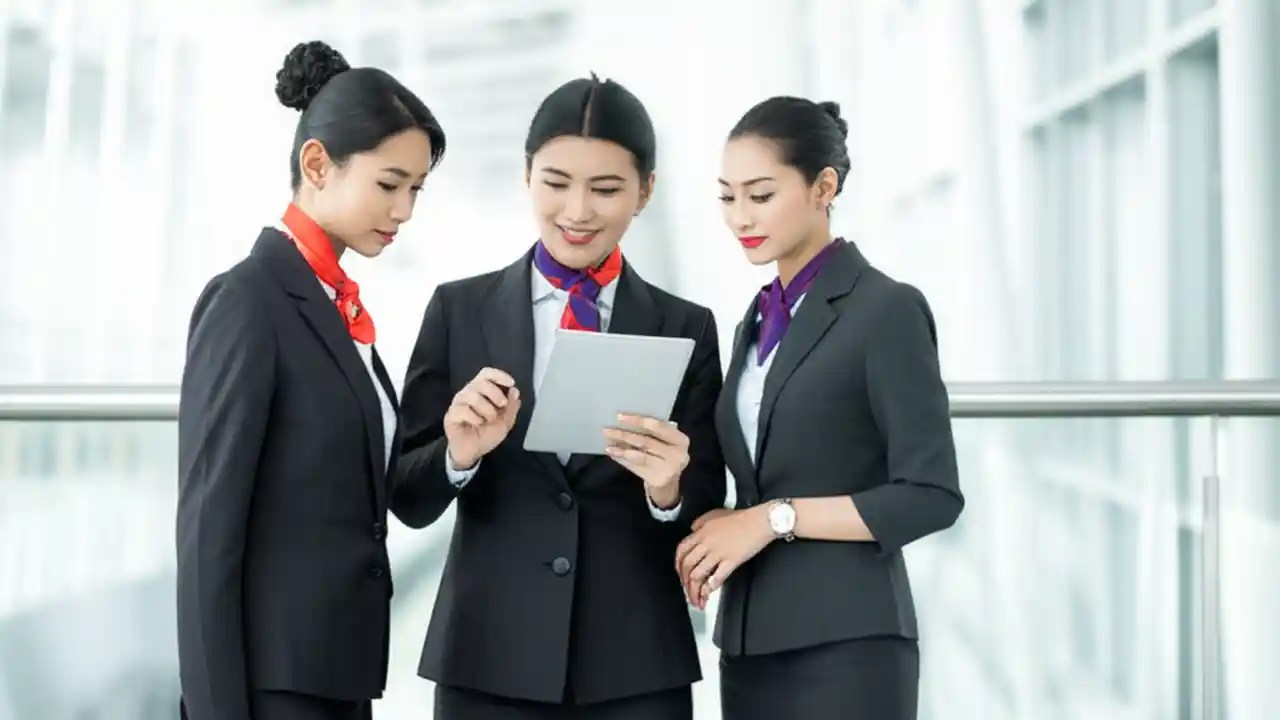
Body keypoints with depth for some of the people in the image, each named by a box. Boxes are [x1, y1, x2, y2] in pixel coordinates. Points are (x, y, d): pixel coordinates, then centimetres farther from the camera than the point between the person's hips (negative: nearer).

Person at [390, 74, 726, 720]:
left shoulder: (686, 329, 2)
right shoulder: (458, 310, 1)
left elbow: (707, 526, 1)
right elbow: (407, 499, 1)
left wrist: (669, 491, -20)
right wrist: (459, 455, -18)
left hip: (636, 666, 0)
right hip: (488, 662, 0)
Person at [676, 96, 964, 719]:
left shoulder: (887, 309, -8)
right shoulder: (759, 319, 14)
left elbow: (931, 497, -13)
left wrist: (775, 518, -15)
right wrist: (721, 526, -1)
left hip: (846, 646, -7)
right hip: (752, 641, 7)